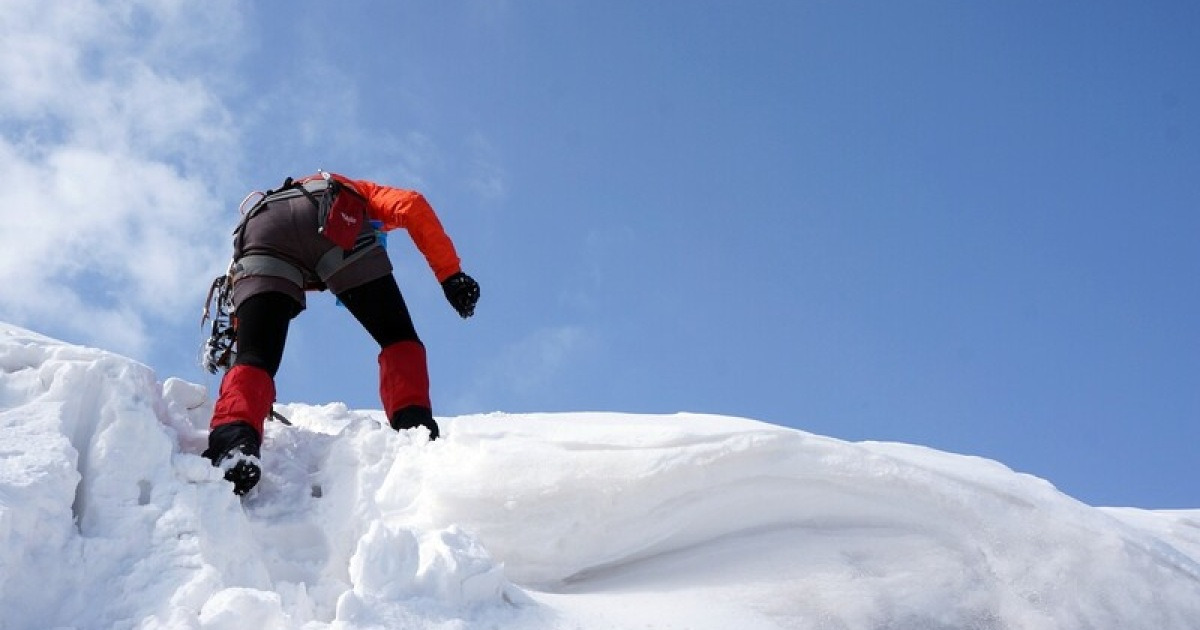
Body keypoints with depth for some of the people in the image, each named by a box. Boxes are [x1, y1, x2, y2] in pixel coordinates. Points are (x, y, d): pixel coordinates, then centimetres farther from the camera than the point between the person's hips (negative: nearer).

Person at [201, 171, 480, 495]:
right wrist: (451, 274, 13)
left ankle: (233, 441, -36)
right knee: (398, 337, 7)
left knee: (254, 358, -6)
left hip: (258, 227, 3)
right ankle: (415, 429, -16)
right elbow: (412, 205, 17)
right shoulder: (358, 191, 41)